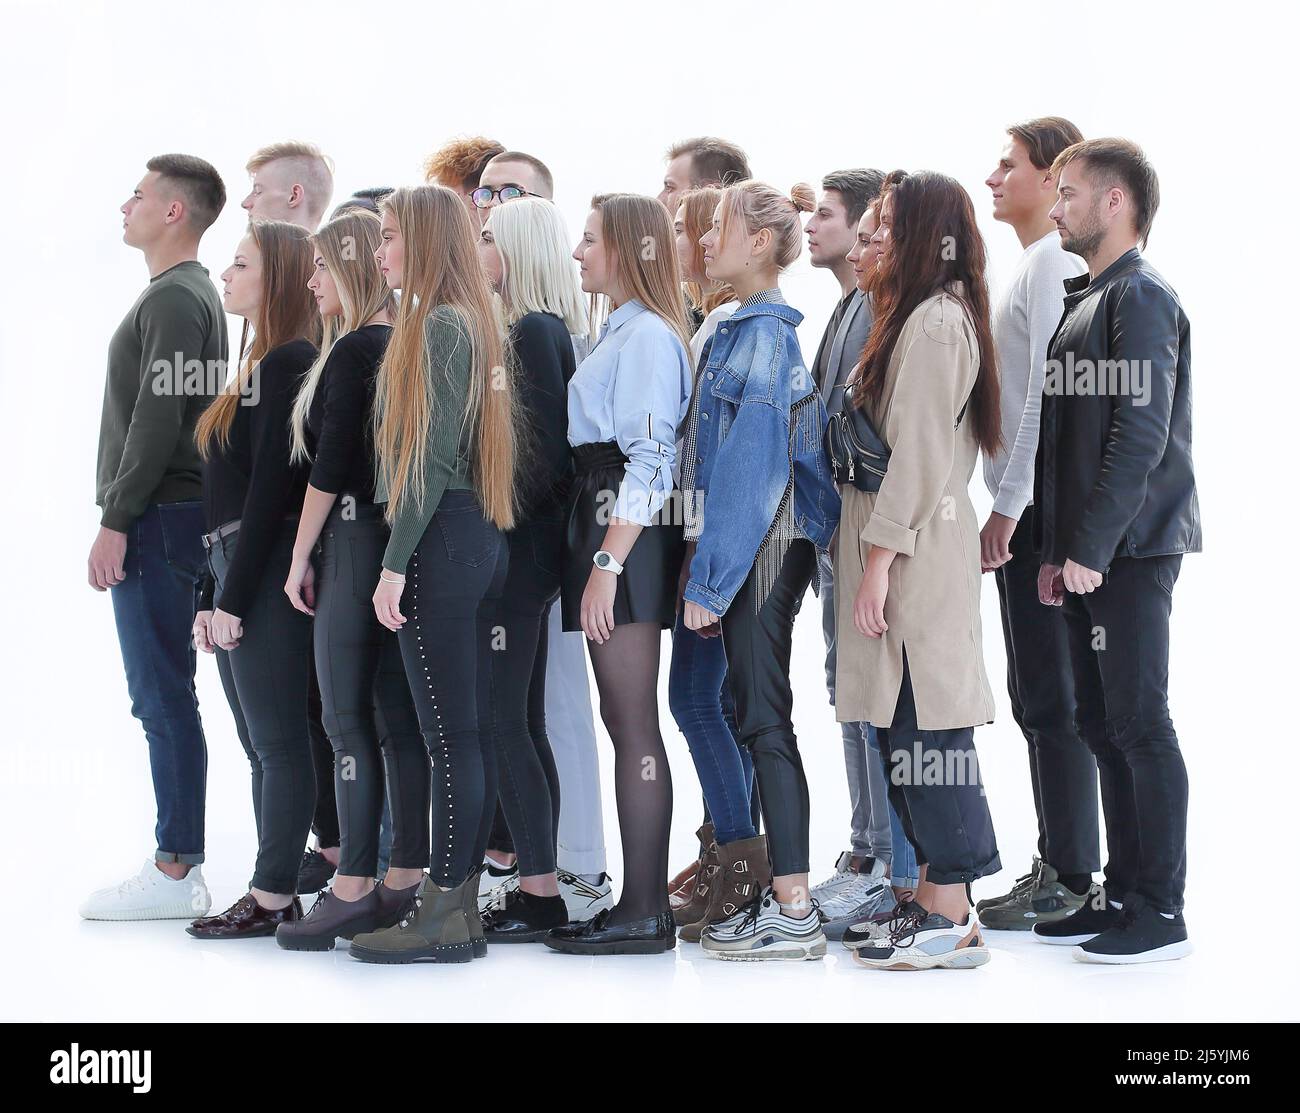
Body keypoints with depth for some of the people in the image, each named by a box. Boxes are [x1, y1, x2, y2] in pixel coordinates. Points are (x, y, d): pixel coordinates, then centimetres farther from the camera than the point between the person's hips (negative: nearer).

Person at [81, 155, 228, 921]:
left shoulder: (175, 298, -13)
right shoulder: (189, 293, 18)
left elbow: (158, 420, -20)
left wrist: (115, 522, -19)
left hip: (158, 517, -10)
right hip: (168, 517, 10)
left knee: (164, 699, -8)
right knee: (165, 699, 10)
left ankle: (175, 872, -6)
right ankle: (179, 865, 14)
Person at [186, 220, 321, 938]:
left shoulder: (291, 363, -10)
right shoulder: (258, 365, 19)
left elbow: (271, 486, -16)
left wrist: (236, 595, -17)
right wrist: (211, 596, 18)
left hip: (267, 574, -10)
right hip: (234, 572, 10)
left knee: (278, 741, -5)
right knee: (263, 745, 9)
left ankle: (272, 898, -2)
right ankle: (276, 893, 12)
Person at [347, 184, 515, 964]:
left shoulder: (437, 328, -12)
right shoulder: (473, 323, 15)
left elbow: (431, 454, -17)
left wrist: (396, 563, -16)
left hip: (440, 542, -10)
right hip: (480, 540, 10)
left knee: (449, 733, -7)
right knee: (472, 730, 10)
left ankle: (445, 914, -4)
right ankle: (463, 901, 16)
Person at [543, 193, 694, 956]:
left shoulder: (647, 335, -12)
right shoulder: (625, 331, 18)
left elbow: (649, 457, -18)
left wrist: (607, 564, -21)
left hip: (626, 528, -10)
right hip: (602, 521, 10)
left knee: (633, 722, -8)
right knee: (625, 717, 11)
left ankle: (643, 913, -4)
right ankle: (644, 898, 16)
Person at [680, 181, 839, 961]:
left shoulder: (762, 334, -13)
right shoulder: (751, 328, 15)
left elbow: (751, 466, -19)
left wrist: (711, 577, -18)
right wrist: (712, 568, 15)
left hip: (761, 549, -9)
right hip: (756, 550, 9)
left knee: (765, 721, -7)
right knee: (758, 718, 12)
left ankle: (794, 915, -4)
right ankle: (774, 889, 18)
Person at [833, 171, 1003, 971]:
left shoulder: (934, 321, -14)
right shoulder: (934, 315, 17)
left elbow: (916, 453, -18)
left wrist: (879, 559, -18)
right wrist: (873, 554, 18)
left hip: (917, 550, -10)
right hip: (915, 543, 10)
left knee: (924, 724, -7)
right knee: (908, 725, 11)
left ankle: (952, 921, -3)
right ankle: (940, 902, 17)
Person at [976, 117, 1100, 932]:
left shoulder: (1055, 262, -12)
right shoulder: (1040, 262, 18)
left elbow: (1048, 393, -19)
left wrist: (1010, 505, -18)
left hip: (1038, 508, -10)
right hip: (1026, 507, 10)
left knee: (1052, 697, -6)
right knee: (1037, 696, 12)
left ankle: (1071, 877, -1)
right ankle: (1059, 865, 18)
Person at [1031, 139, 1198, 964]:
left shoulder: (1141, 296, -10)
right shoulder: (1087, 299, 18)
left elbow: (1141, 436, -19)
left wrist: (1090, 547, -19)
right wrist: (1056, 550, 15)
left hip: (1129, 551, -9)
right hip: (1089, 554, 9)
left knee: (1141, 725, -7)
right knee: (1104, 725, 11)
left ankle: (1162, 913, -3)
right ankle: (1123, 896, 18)